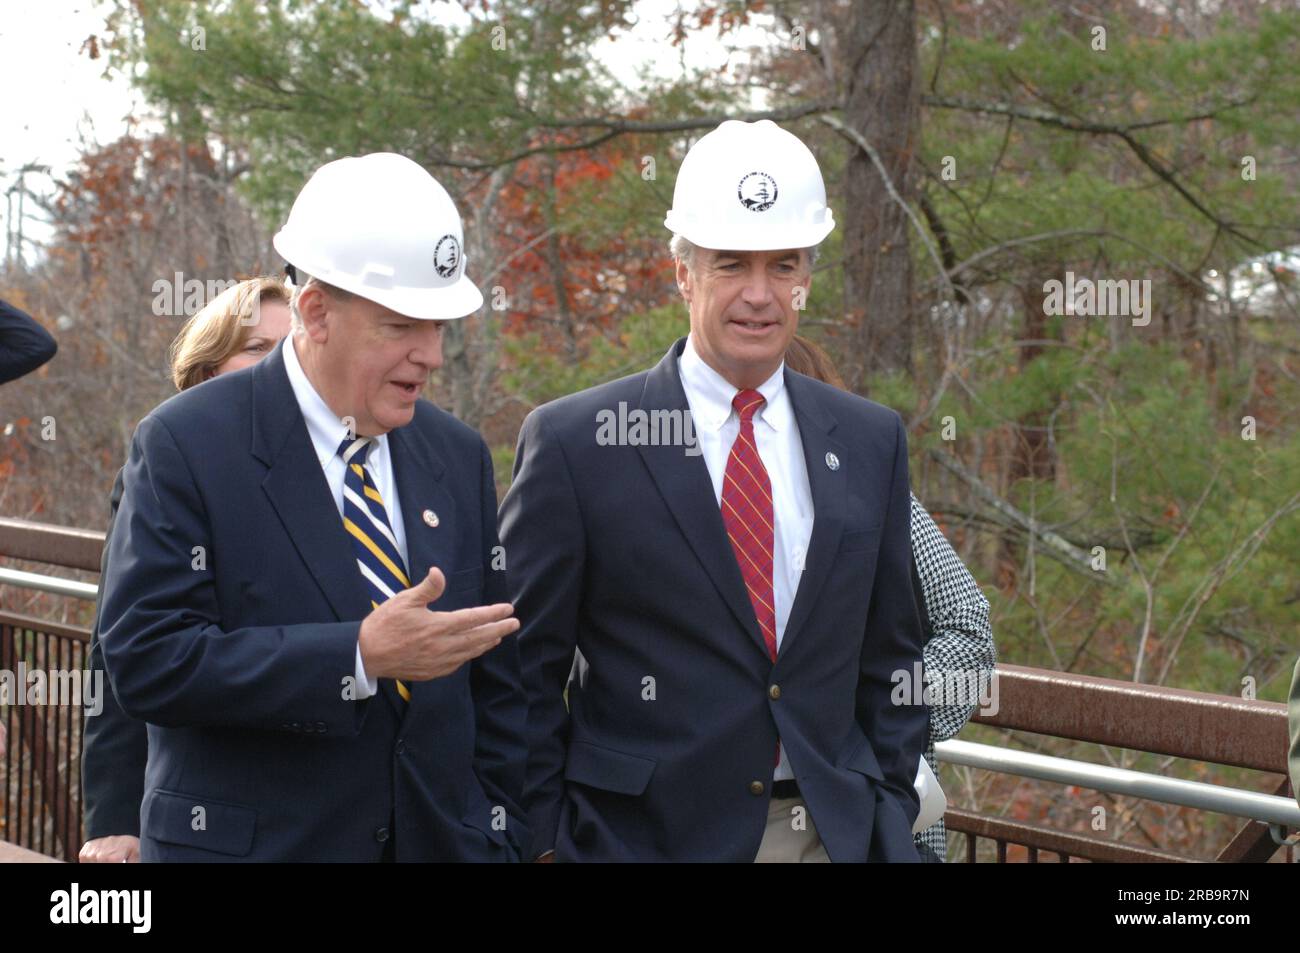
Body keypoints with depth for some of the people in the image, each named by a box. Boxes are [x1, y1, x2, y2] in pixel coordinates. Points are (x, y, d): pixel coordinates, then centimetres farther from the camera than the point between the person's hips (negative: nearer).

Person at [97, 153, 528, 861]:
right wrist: (359, 655, -23)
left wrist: (501, 840, 4)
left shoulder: (459, 456, 6)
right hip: (248, 841, -4)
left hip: (441, 840, 4)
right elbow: (144, 660, -18)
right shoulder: (184, 445, -10)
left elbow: (491, 683, 10)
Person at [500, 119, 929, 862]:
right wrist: (548, 841, -7)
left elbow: (892, 656, 11)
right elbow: (526, 671, -4)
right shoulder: (575, 442, -7)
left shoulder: (871, 442, 5)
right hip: (644, 835, -3)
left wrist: (890, 813, 4)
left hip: (835, 832, 3)